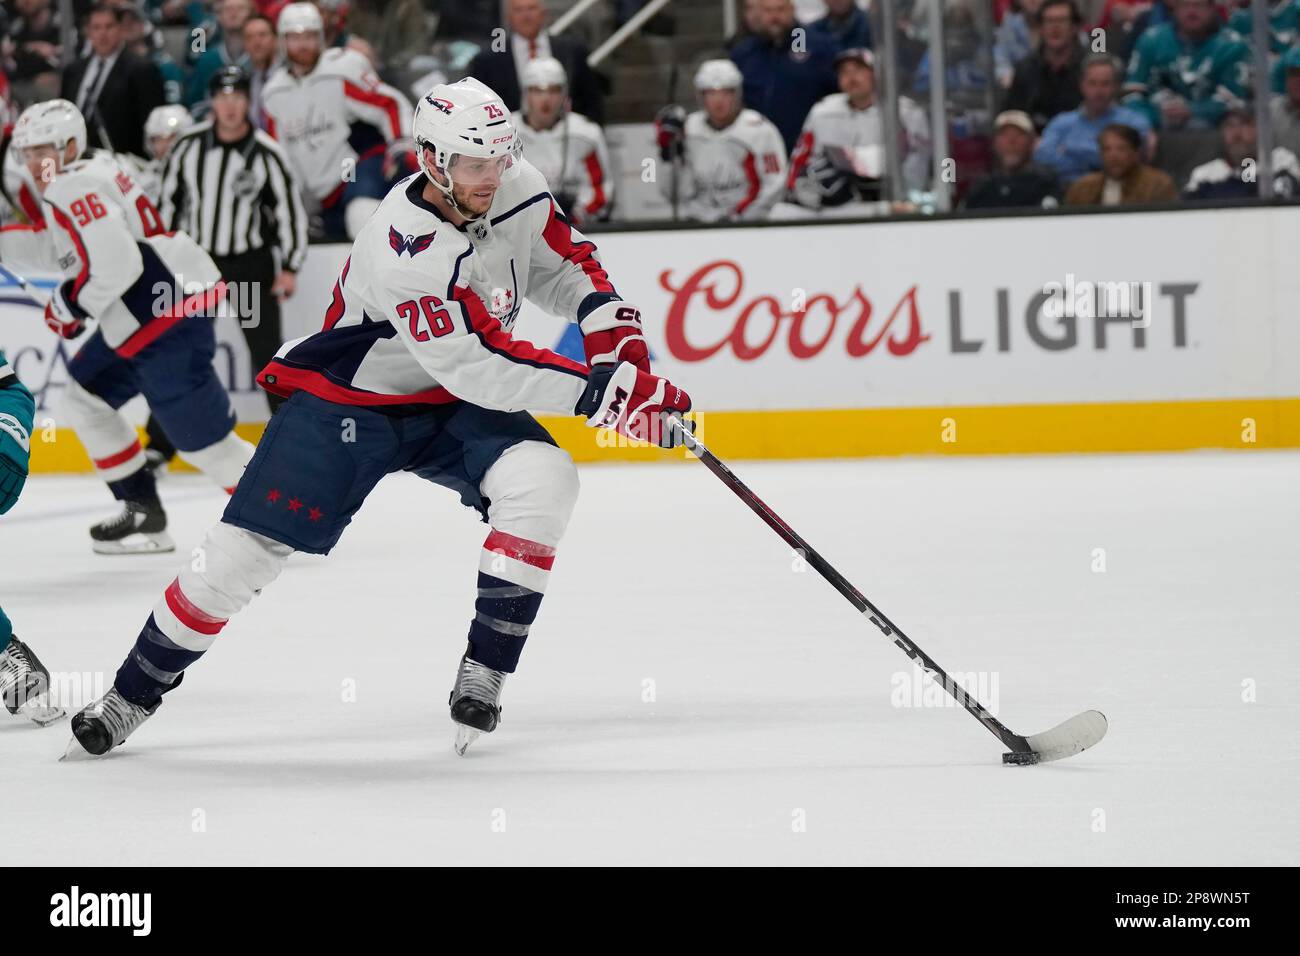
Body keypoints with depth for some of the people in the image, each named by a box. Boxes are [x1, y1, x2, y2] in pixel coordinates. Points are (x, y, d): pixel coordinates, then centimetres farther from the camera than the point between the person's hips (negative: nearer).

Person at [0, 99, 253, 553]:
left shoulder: (74, 189, -17)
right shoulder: (90, 172, 15)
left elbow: (116, 265, -26)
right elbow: (63, 249, 25)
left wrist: (70, 304, -10)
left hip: (167, 316, -11)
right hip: (147, 313, 11)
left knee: (201, 438, -7)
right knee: (86, 399, 19)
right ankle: (142, 512, 20)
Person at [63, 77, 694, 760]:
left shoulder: (520, 191, -12)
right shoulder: (406, 247, -33)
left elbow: (564, 263, 9)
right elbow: (477, 369, -34)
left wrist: (613, 332, -9)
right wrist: (600, 393, -35)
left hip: (452, 408, 5)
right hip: (345, 399, -5)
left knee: (543, 480, -22)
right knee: (246, 549, -9)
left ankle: (482, 676, -12)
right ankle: (134, 693, 11)